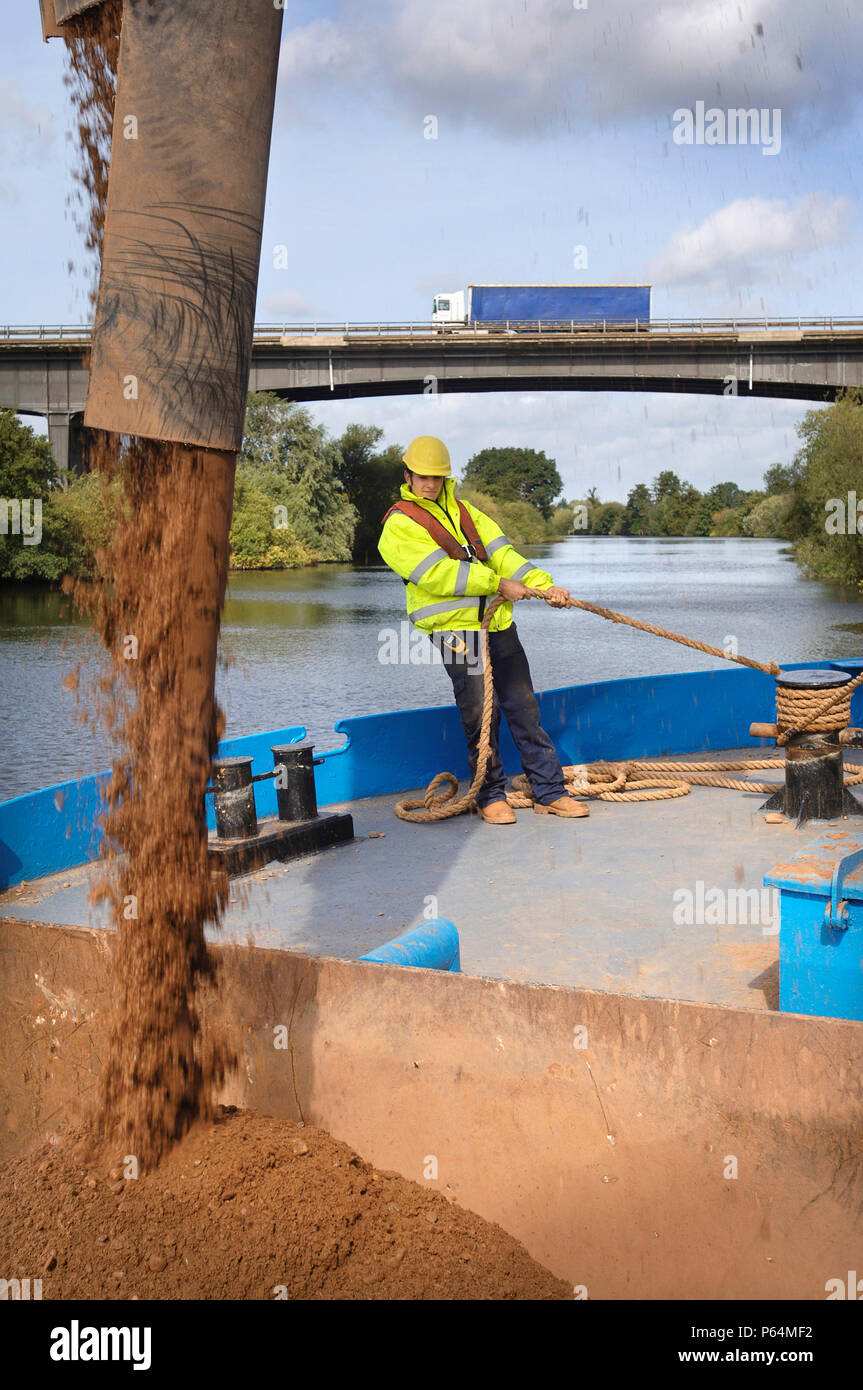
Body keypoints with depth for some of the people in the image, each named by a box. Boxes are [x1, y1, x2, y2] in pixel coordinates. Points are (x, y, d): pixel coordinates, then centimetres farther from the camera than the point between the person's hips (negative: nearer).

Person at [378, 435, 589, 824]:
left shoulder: (462, 511, 19)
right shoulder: (399, 525, -2)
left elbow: (500, 551, 10)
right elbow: (438, 573, -14)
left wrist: (544, 584, -4)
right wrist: (498, 583, -14)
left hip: (498, 623, 6)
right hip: (457, 631, -6)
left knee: (524, 710, 8)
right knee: (480, 718, -3)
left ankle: (550, 791, 15)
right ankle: (491, 796, 13)